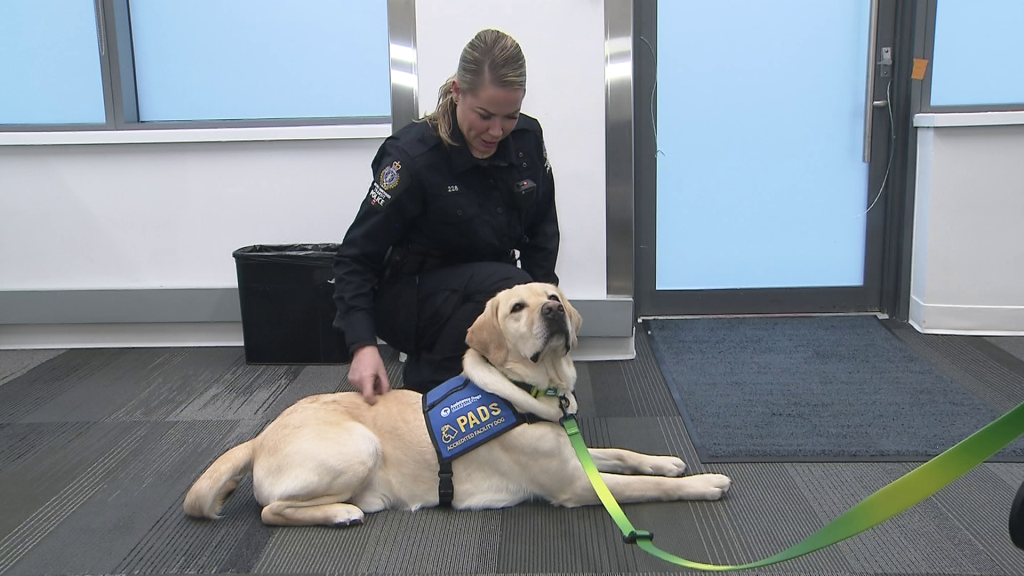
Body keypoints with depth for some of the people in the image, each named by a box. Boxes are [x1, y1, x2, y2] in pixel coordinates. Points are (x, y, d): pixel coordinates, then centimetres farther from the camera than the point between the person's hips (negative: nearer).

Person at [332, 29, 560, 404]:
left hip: (488, 291, 6)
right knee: (506, 286, -32)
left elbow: (542, 227, 6)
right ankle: (427, 381, -13)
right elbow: (356, 256, -20)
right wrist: (363, 345, -32)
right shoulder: (413, 156, -23)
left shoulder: (527, 137, -9)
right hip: (408, 298, -6)